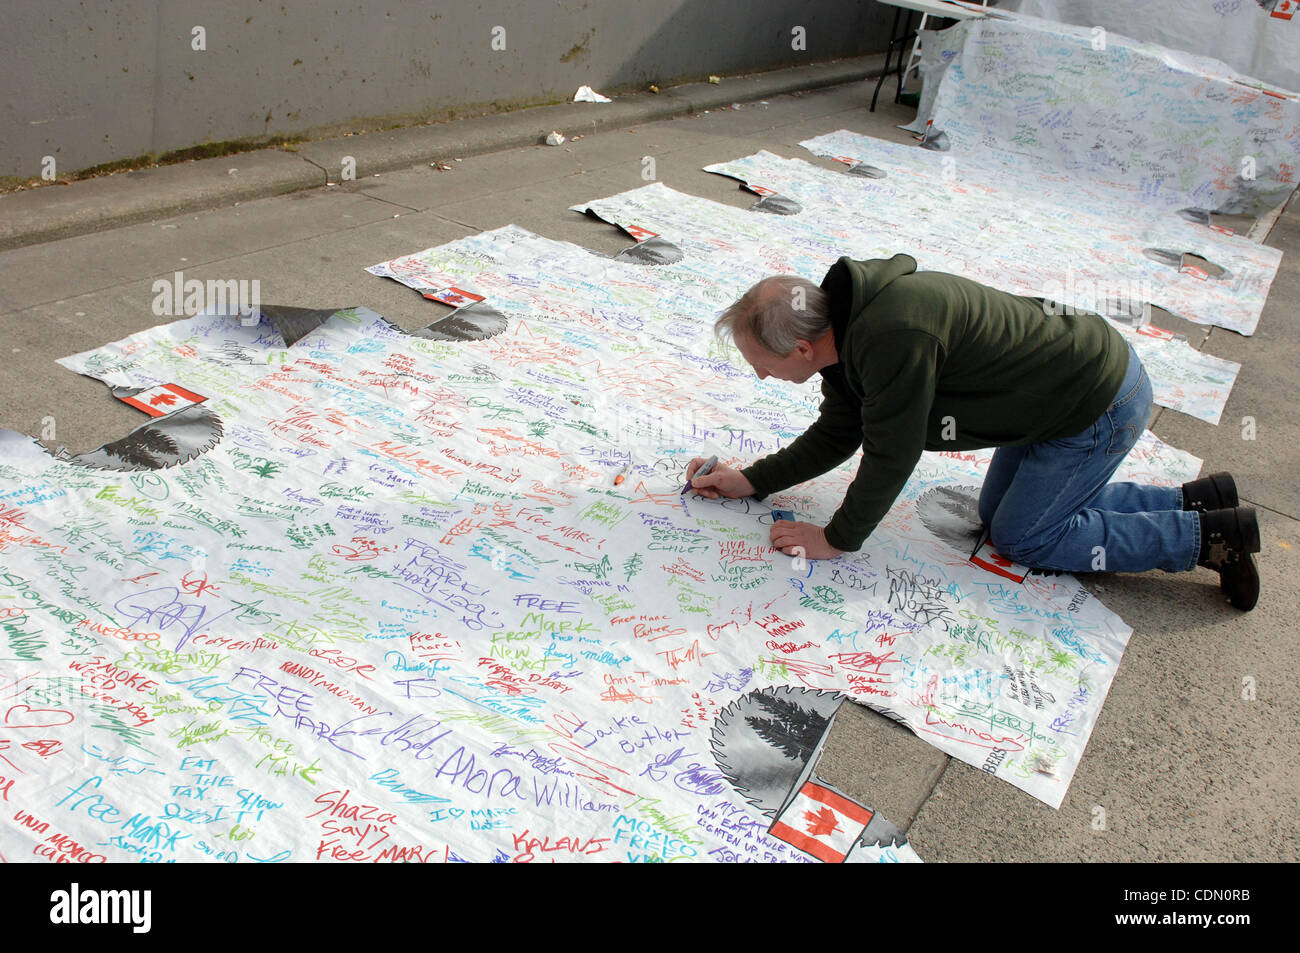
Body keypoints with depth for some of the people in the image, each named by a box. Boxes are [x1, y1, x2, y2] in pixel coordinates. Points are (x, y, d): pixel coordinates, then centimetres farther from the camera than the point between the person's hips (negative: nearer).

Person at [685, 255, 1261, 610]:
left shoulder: (894, 335, -36)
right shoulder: (845, 330, -4)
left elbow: (891, 456, -27)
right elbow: (836, 437, 7)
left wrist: (837, 540, -14)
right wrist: (750, 482, 3)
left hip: (1101, 405, -9)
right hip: (1061, 388, 9)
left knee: (1021, 537, 0)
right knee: (998, 512, 16)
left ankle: (1209, 536, 8)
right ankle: (1195, 500, 23)